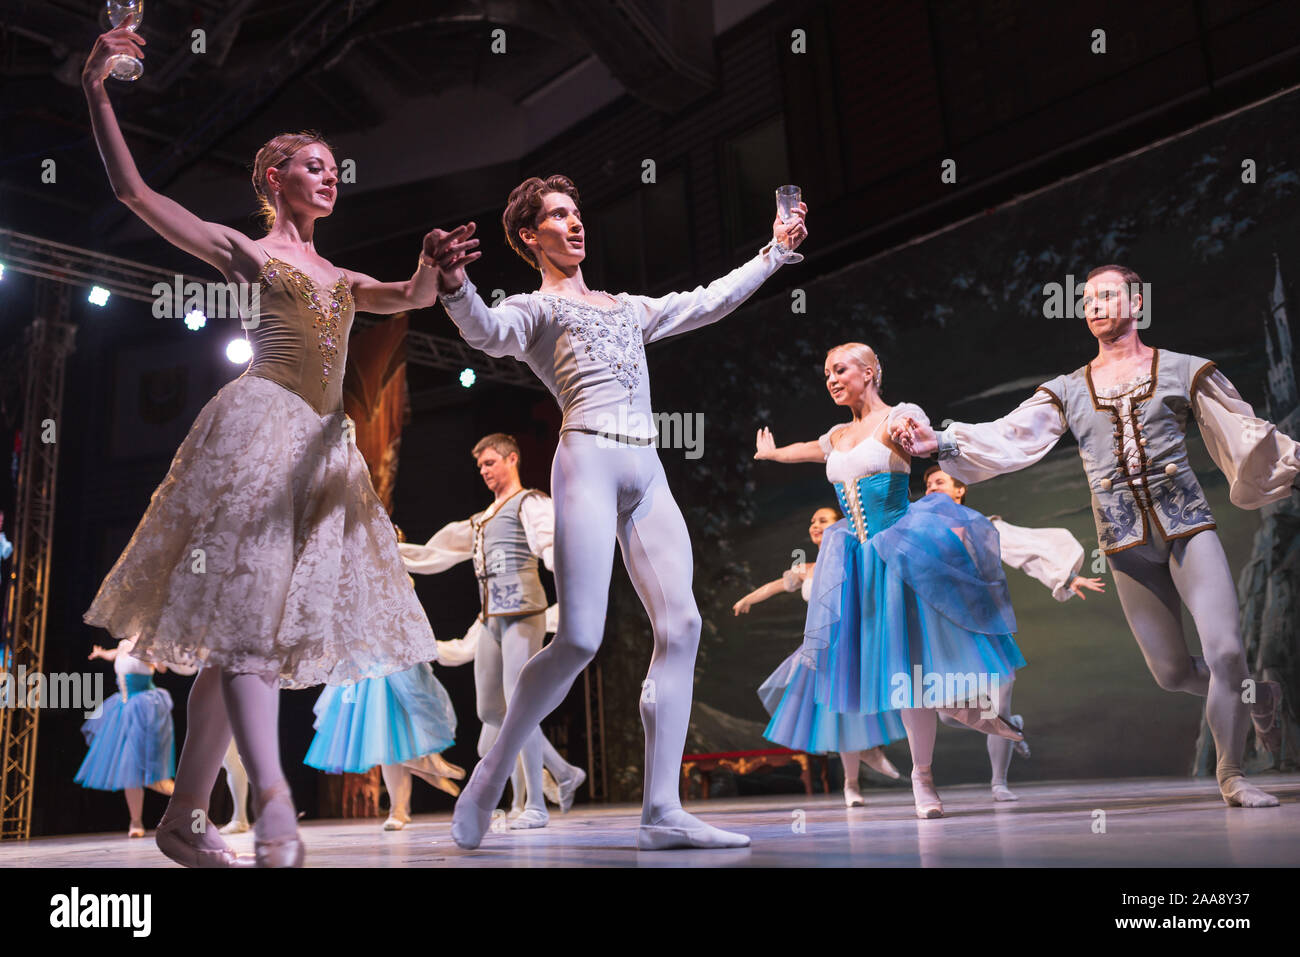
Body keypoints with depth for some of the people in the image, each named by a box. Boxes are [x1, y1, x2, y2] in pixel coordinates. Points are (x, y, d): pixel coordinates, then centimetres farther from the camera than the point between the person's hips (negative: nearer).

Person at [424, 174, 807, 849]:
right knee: (579, 640, -16)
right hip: (588, 462, -6)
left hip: (648, 473, 6)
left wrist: (774, 251, 36)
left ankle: (661, 812, -5)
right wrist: (455, 286, -33)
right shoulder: (534, 308, 10)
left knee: (680, 625, -8)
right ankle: (491, 775, 5)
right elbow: (489, 331, -12)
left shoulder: (628, 308, 30)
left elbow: (710, 301, 34)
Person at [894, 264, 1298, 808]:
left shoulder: (1182, 371, 5)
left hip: (1187, 526, -2)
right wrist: (939, 443, -16)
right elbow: (1010, 436, -3)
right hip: (1126, 544, 2)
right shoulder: (1068, 390, 9)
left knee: (1225, 650, -11)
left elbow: (1244, 435, 8)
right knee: (1171, 671, 6)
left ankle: (1231, 776, 11)